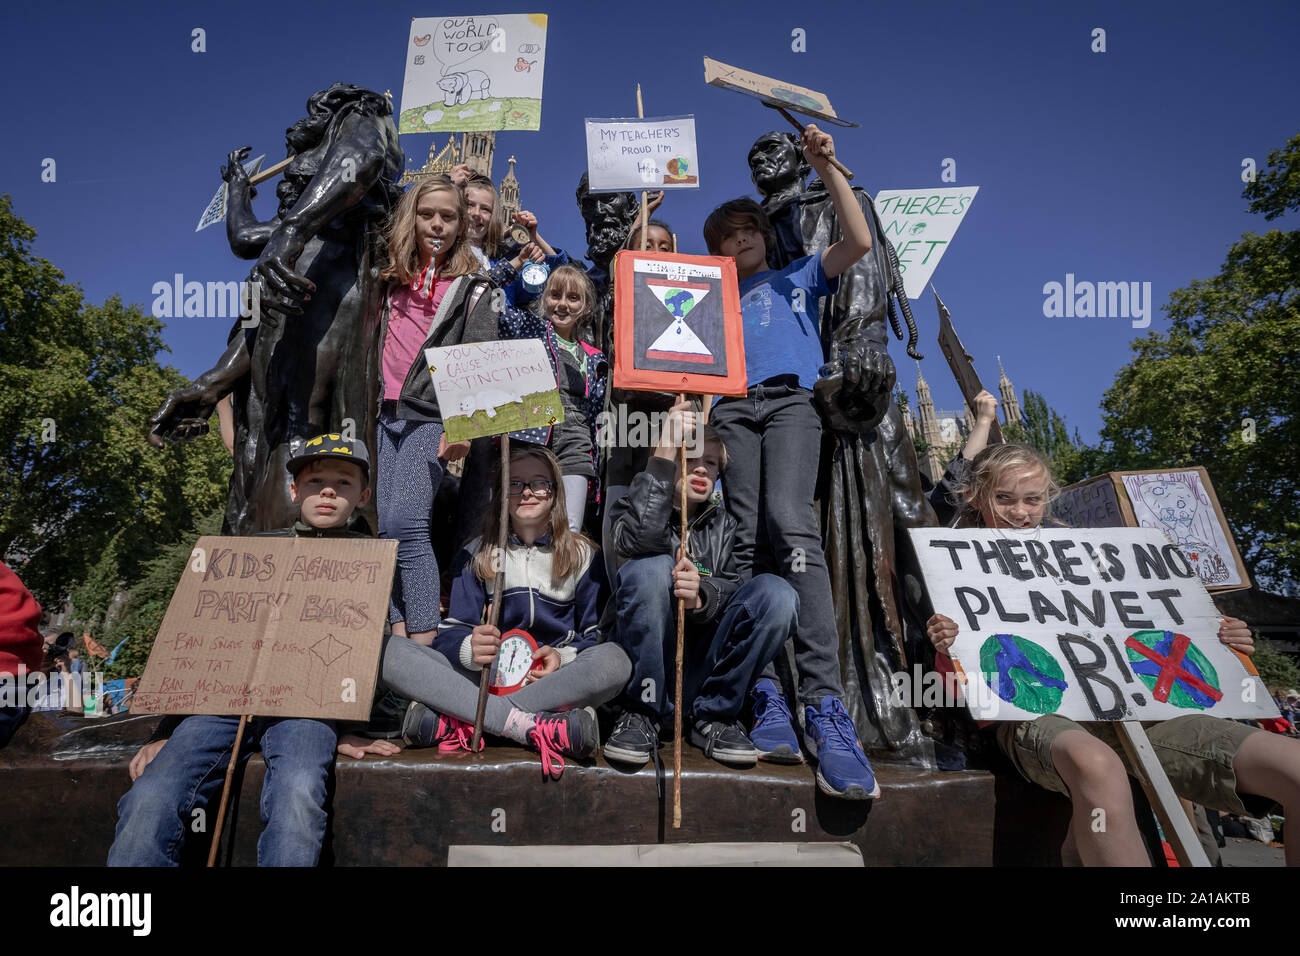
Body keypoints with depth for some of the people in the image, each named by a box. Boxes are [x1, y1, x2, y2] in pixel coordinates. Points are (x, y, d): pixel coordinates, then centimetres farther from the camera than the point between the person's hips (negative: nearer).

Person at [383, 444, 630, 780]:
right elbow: (451, 632, 3)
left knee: (615, 661, -35)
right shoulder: (477, 556, 12)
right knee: (391, 652, -23)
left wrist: (564, 657, -14)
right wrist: (470, 648, -22)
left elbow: (597, 634, 9)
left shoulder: (582, 555, 10)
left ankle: (451, 719, -32)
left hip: (554, 676, 0)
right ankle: (530, 725, -35)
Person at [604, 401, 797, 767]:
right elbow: (639, 541, -20)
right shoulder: (634, 511, 7)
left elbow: (731, 589, 0)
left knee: (776, 592, -20)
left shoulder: (722, 524, 17)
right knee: (651, 568, -28)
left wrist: (701, 598, -24)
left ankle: (713, 716, -9)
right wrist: (666, 450, -22)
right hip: (645, 669, -2)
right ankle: (642, 713, -16)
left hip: (703, 670, 2)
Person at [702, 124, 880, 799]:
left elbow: (858, 241, 13)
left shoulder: (798, 278, 27)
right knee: (743, 540, -15)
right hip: (730, 410, 3)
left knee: (790, 522, -28)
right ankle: (764, 694, -19)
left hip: (789, 399, -3)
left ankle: (825, 705, -35)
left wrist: (827, 169, 10)